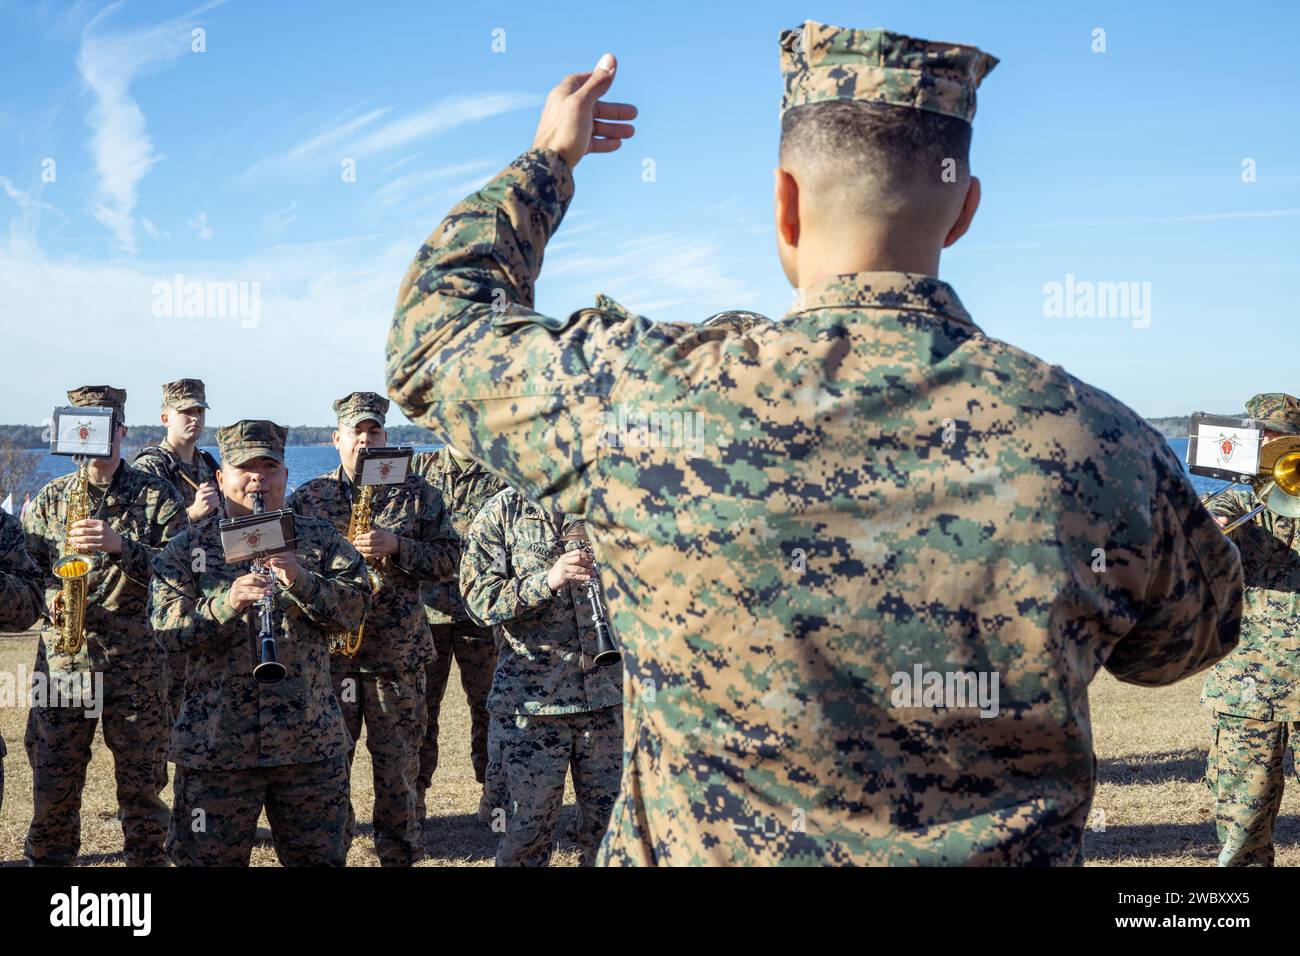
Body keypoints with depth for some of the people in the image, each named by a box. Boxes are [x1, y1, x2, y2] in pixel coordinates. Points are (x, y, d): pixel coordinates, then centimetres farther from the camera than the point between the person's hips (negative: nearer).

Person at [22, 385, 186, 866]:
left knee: (141, 786, 5)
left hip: (136, 666, -2)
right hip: (62, 662, 2)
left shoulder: (156, 495, 2)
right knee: (52, 791, 4)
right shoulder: (51, 497, 10)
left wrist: (120, 545, -21)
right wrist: (50, 596, -9)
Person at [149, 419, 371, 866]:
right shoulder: (188, 547, 4)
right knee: (209, 857, 7)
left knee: (321, 856, 10)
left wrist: (300, 580, -20)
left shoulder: (321, 539, 7)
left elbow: (355, 607, -3)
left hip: (311, 741, 1)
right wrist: (225, 603, -23)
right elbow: (165, 628, -7)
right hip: (214, 743, -1)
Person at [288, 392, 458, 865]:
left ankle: (399, 854, 18)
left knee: (398, 767, 5)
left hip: (397, 653, 0)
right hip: (325, 650, 1)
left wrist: (396, 547, -14)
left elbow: (449, 559, 1)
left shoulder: (419, 494, 5)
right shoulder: (308, 496, 7)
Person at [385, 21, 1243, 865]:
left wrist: (547, 159, 12)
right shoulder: (1102, 449, -18)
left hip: (695, 846, -1)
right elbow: (1196, 635, 4)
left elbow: (437, 329, -2)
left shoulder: (641, 400, -22)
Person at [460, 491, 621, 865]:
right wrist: (547, 580, -20)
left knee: (611, 826, 7)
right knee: (528, 826, 1)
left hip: (609, 691, 3)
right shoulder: (505, 510, 1)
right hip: (531, 695, -3)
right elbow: (478, 597, -7)